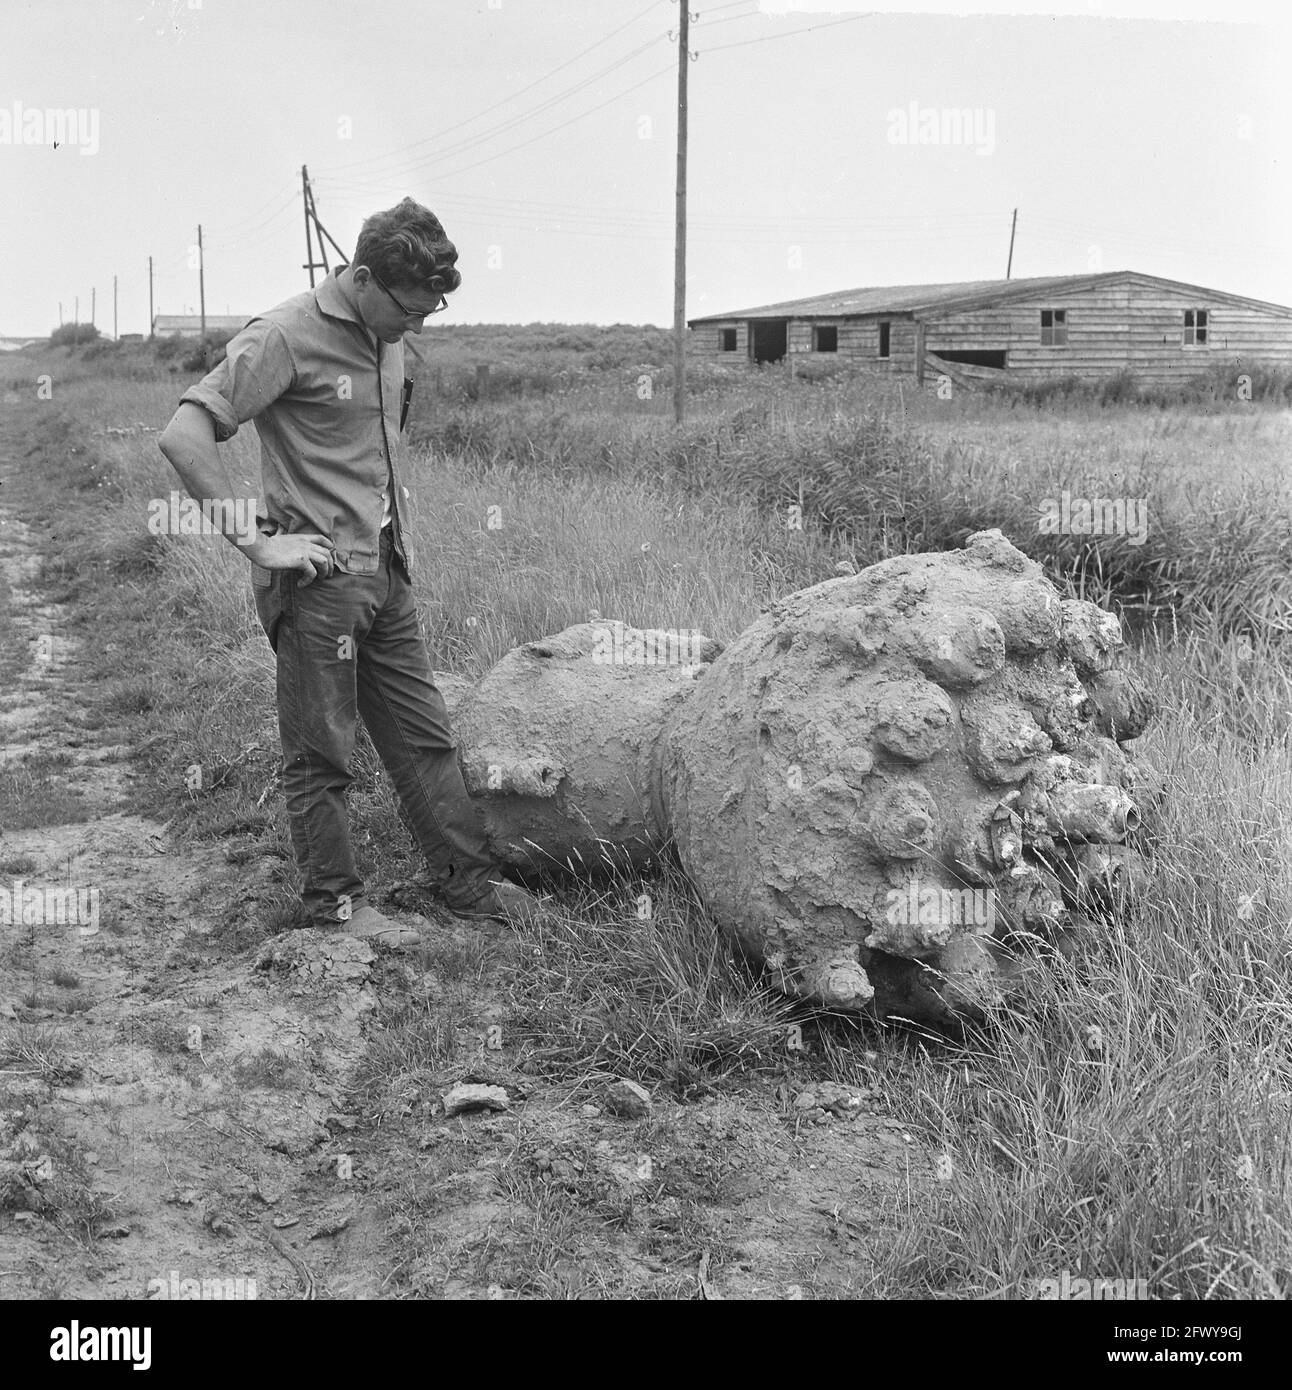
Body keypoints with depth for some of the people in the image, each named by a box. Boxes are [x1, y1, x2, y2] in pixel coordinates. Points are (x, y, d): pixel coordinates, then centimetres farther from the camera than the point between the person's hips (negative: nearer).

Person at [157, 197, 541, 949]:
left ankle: (471, 879, 21)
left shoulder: (387, 336, 10)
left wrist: (400, 537, 14)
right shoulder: (286, 337, -15)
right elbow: (184, 435, -20)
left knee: (426, 734, 12)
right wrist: (255, 542, -20)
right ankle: (336, 900, 17)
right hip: (317, 578, -8)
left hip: (386, 575, 8)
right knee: (322, 752, 4)